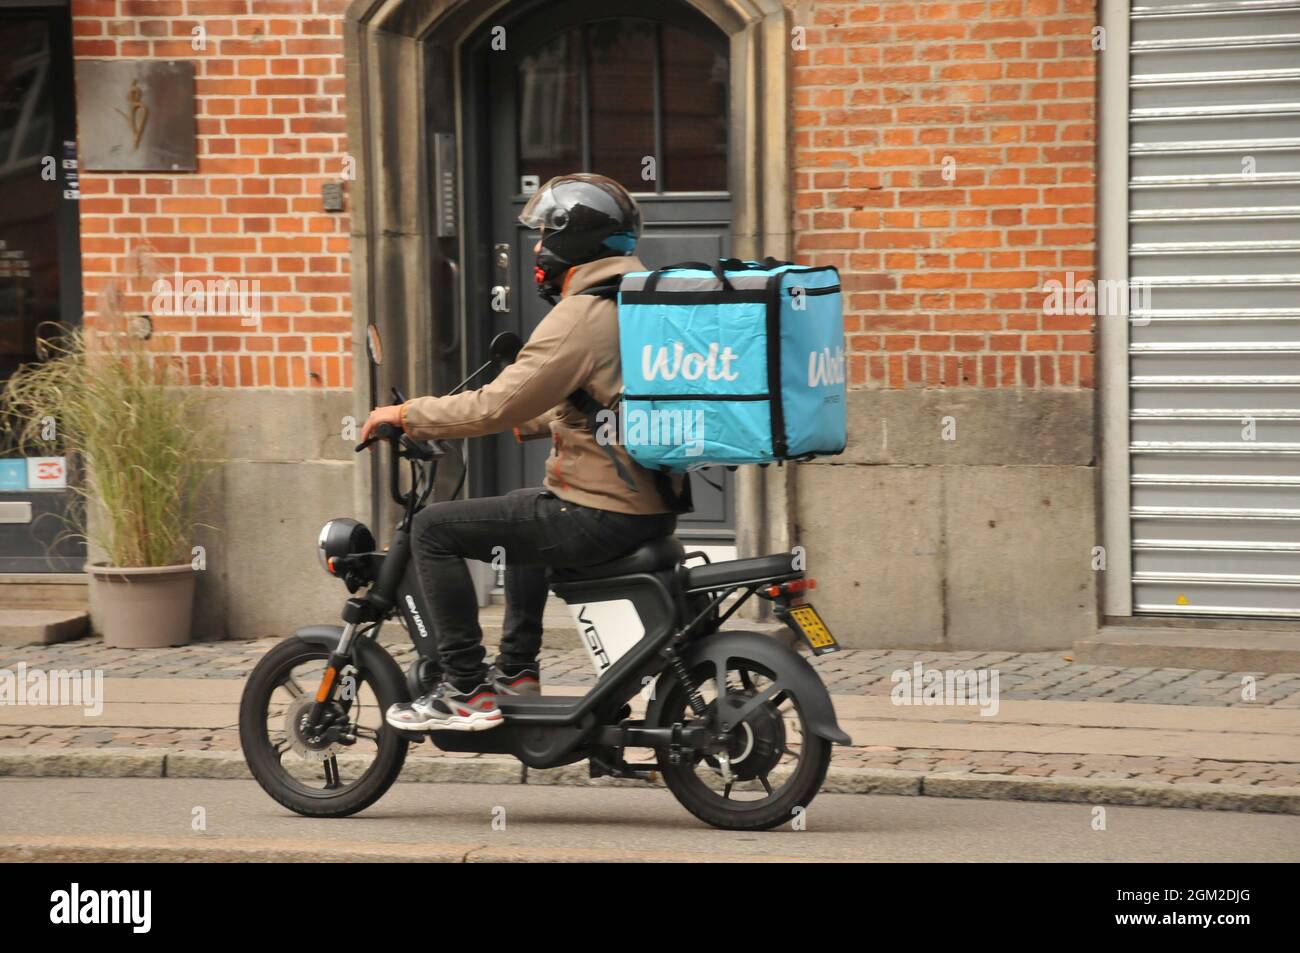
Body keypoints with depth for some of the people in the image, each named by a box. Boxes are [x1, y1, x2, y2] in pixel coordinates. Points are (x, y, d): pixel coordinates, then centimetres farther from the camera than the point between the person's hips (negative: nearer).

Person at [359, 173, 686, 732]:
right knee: (525, 512, 36)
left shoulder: (581, 315, -17)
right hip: (655, 510, 10)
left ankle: (466, 691, -3)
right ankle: (517, 669, 35)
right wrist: (524, 423, 27)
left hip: (601, 516, -10)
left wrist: (408, 414, -6)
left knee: (435, 528, -3)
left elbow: (496, 407, -18)